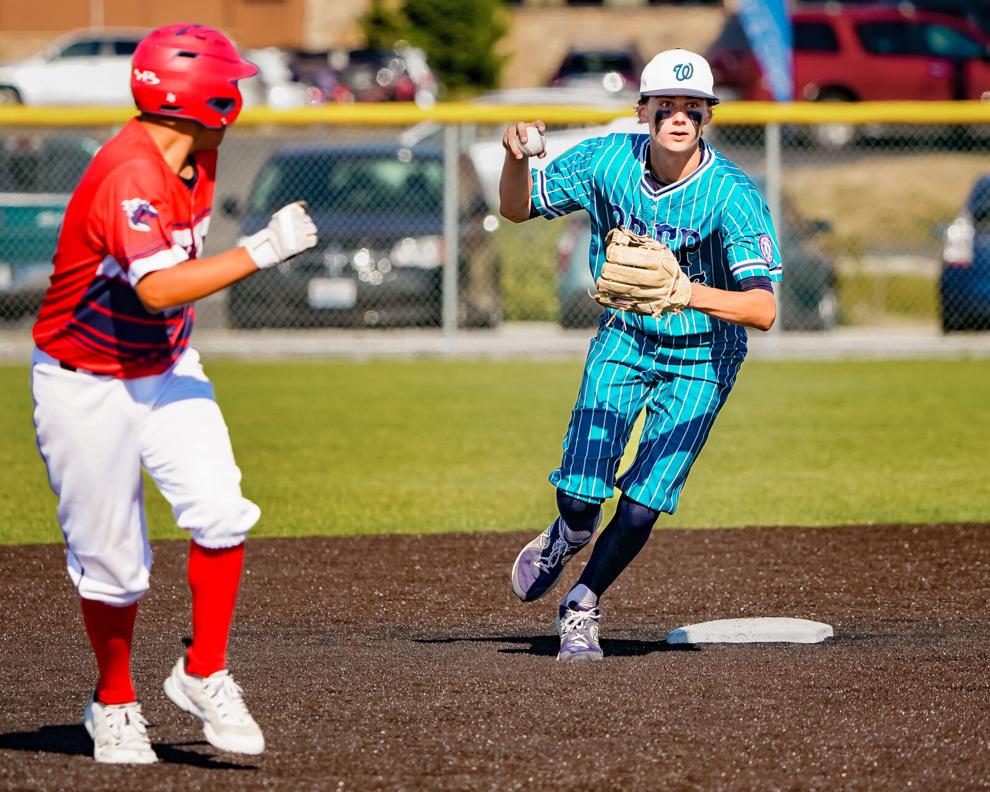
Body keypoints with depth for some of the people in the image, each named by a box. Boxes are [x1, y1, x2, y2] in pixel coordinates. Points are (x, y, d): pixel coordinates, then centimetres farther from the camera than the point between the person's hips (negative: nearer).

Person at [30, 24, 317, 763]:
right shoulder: (129, 175, -27)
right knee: (112, 561, 0)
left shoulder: (198, 155, 1)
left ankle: (204, 675, 1)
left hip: (167, 368, 7)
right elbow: (158, 288, -36)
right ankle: (115, 703, 21)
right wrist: (263, 251, -34)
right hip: (87, 387, -7)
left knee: (220, 511, -14)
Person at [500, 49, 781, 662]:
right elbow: (518, 208, -2)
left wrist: (687, 293, -51)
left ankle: (584, 604, 20)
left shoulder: (733, 196, -27)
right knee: (580, 496, -5)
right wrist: (516, 158, -24)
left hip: (702, 361, -2)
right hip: (624, 340, 3)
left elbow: (763, 310, -35)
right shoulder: (607, 160, -15)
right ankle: (568, 536, 33)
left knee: (641, 508, -9)